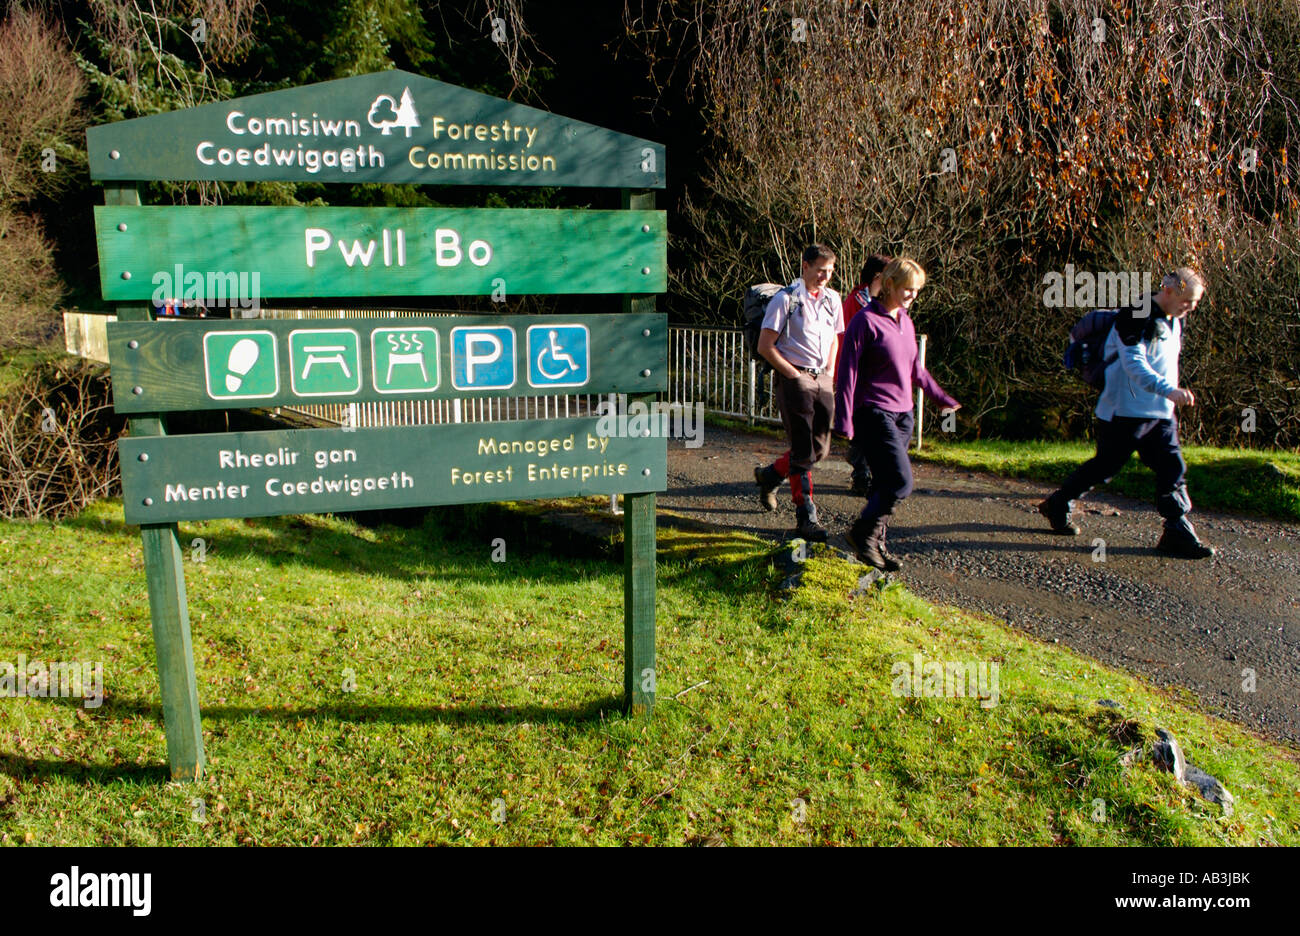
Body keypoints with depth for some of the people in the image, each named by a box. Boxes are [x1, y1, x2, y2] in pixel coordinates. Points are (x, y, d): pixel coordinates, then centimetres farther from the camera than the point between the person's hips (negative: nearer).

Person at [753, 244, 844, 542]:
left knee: (821, 448, 10)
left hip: (822, 379, 7)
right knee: (803, 452, -5)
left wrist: (829, 372, 11)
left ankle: (769, 475, 34)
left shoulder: (833, 299, 11)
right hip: (794, 379, -7)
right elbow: (765, 346, -10)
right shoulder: (786, 299, -9)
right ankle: (806, 519, 3)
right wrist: (794, 375, -11)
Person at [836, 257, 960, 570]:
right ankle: (862, 533, 4)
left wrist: (944, 399, 31)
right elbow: (848, 372, -11)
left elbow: (916, 370, 25)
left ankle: (876, 544, 19)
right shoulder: (866, 321, -9)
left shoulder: (906, 322, 13)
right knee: (900, 482, -14)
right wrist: (845, 421, -14)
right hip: (874, 413, -7)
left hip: (903, 414, 7)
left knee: (886, 483, 8)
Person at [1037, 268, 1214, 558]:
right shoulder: (1135, 317, -16)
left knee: (1173, 468, 2)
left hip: (1161, 414, 8)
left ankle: (1177, 532, 7)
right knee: (1106, 466, 2)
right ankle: (1058, 505, 20)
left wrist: (1172, 394, 22)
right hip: (1126, 411, -8)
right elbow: (1134, 363, -27)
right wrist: (1169, 390, -36)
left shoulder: (1174, 320, 12)